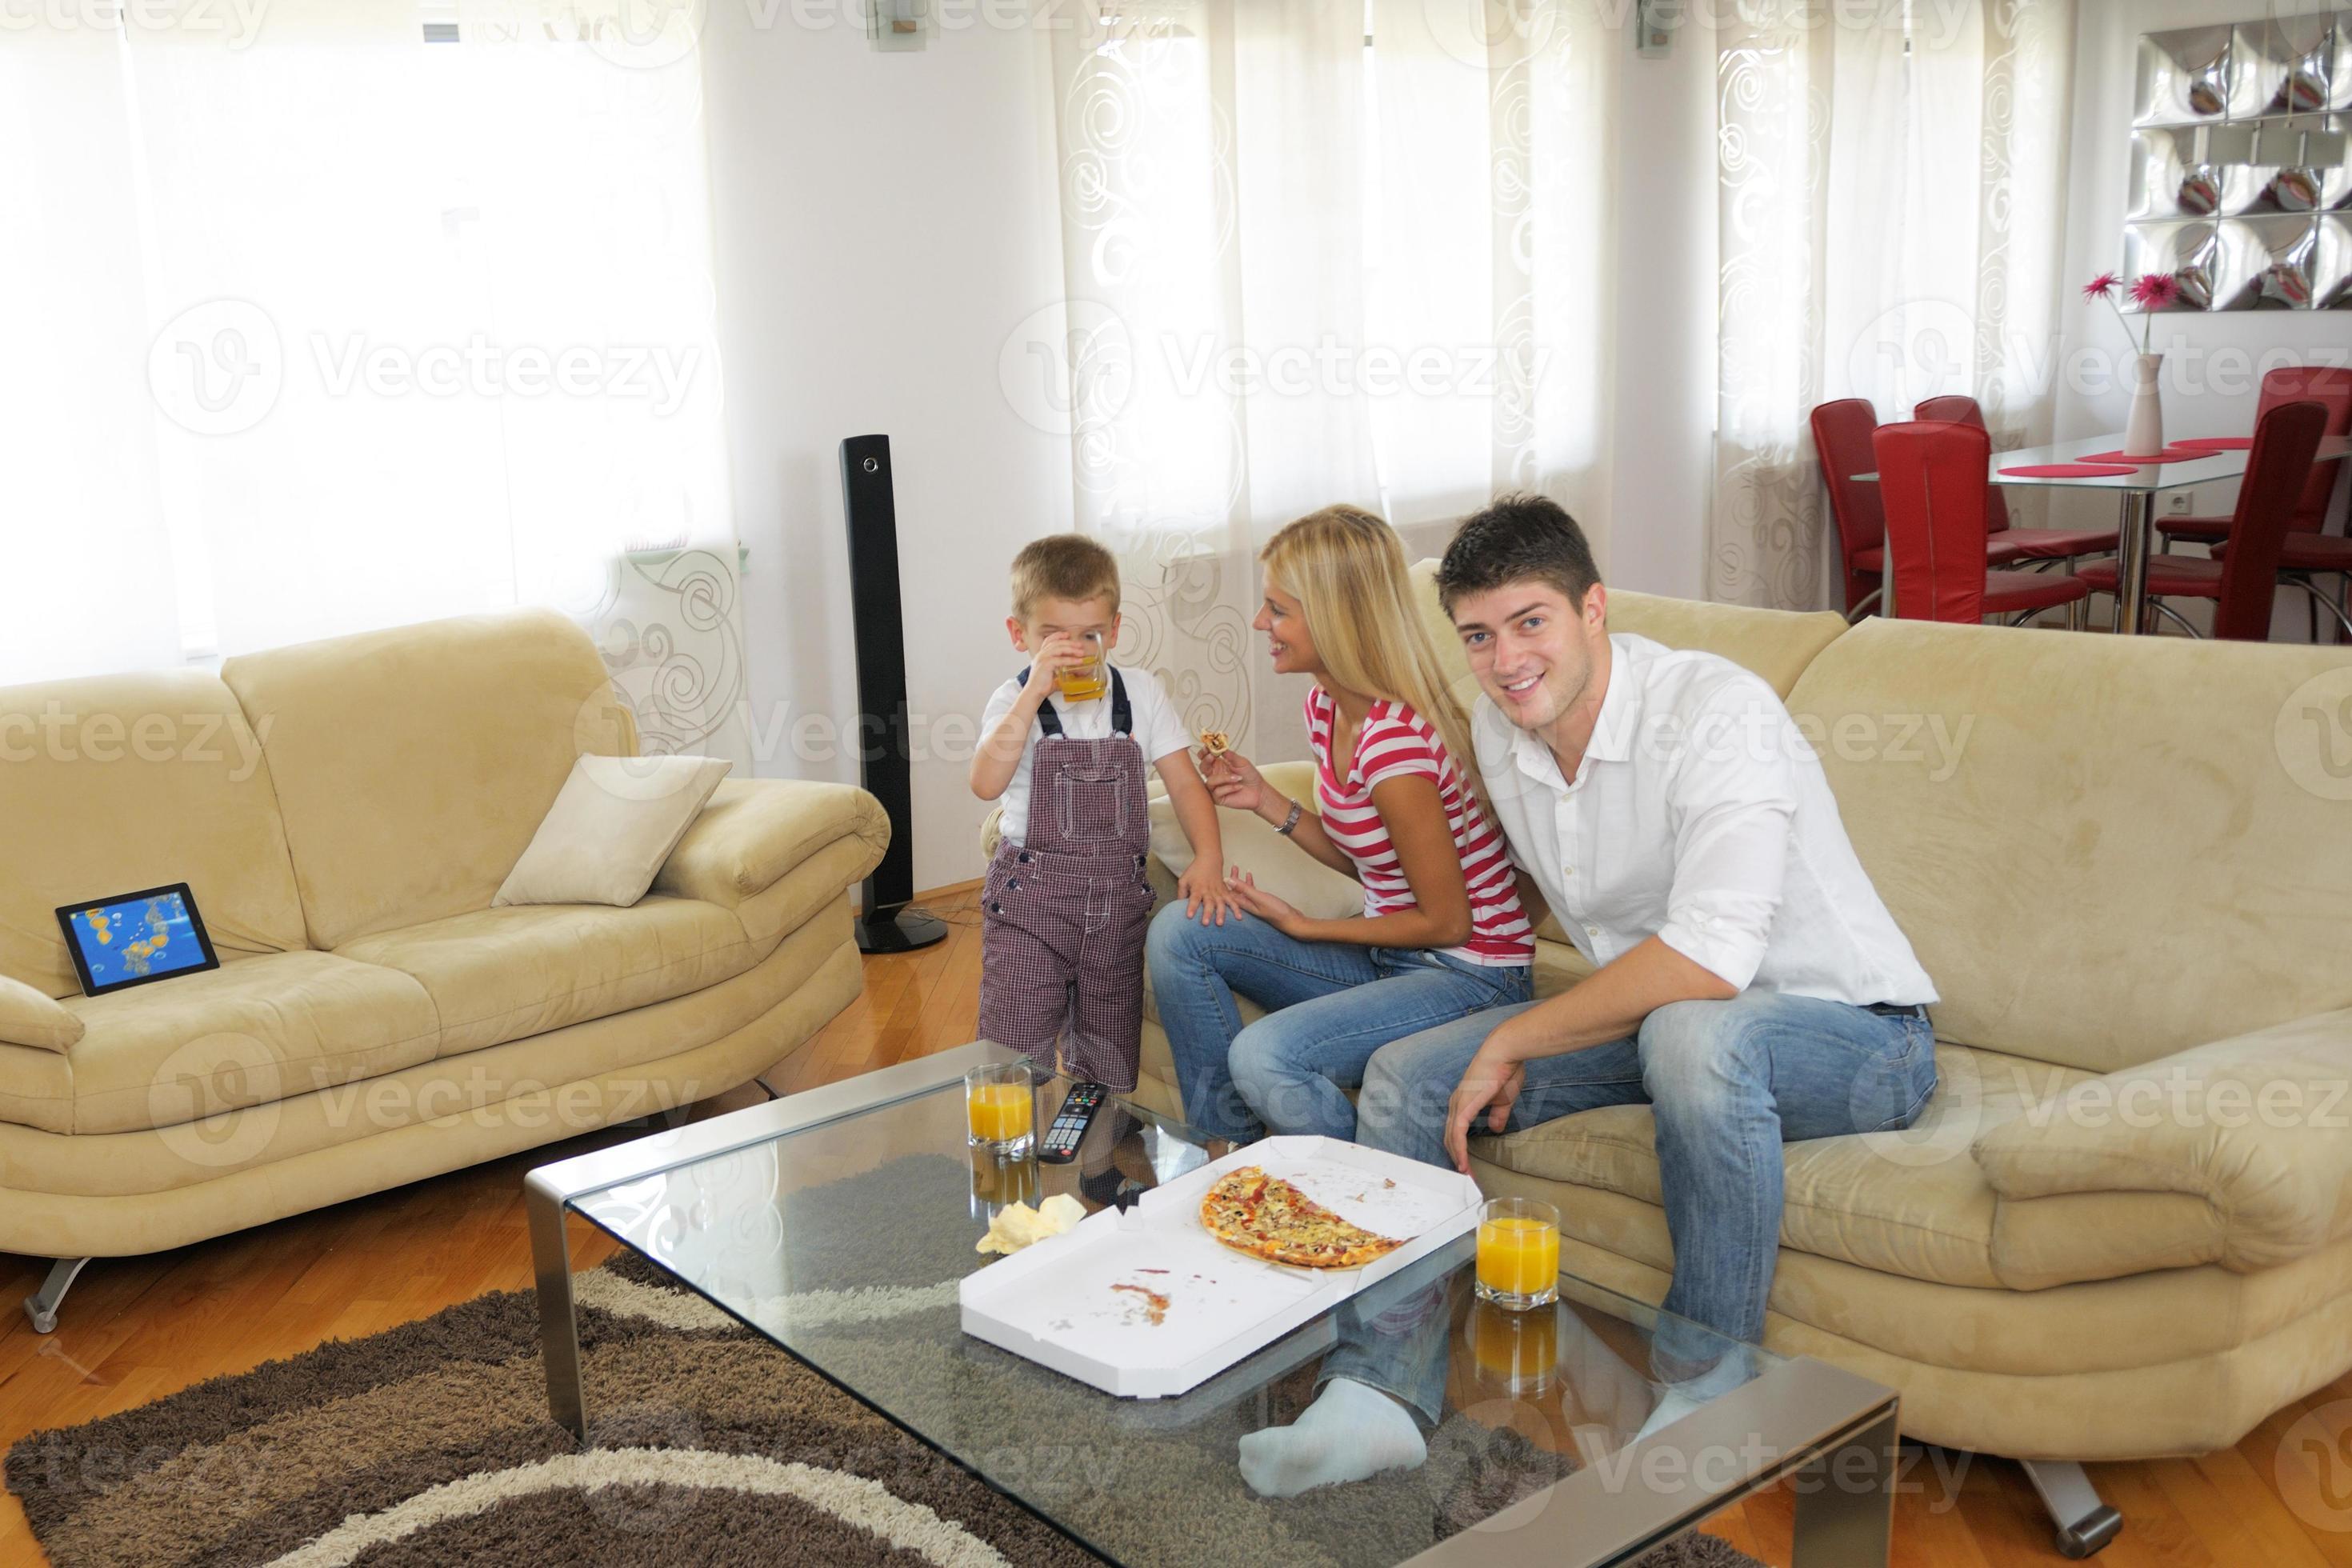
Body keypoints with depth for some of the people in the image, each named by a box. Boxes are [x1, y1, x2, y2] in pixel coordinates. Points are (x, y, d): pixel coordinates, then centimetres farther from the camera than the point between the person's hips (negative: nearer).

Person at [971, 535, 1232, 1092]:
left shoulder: (1140, 693, 3)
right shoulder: (1014, 701, -5)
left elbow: (1184, 782, 2)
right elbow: (986, 784, -23)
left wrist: (1208, 859, -13)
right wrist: (1035, 692, -26)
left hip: (1118, 898, 3)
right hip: (1029, 899, -3)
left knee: (1109, 1059, 12)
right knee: (1016, 1053, -4)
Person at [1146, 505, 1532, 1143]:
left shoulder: (1395, 744, -26)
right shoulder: (1325, 706, 2)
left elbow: (1446, 922, -18)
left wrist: (1305, 927, -12)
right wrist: (1267, 799, 0)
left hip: (1471, 973, -9)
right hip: (1389, 953, 9)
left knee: (1265, 1055, -29)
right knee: (1178, 933, -1)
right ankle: (1229, 1146, 11)